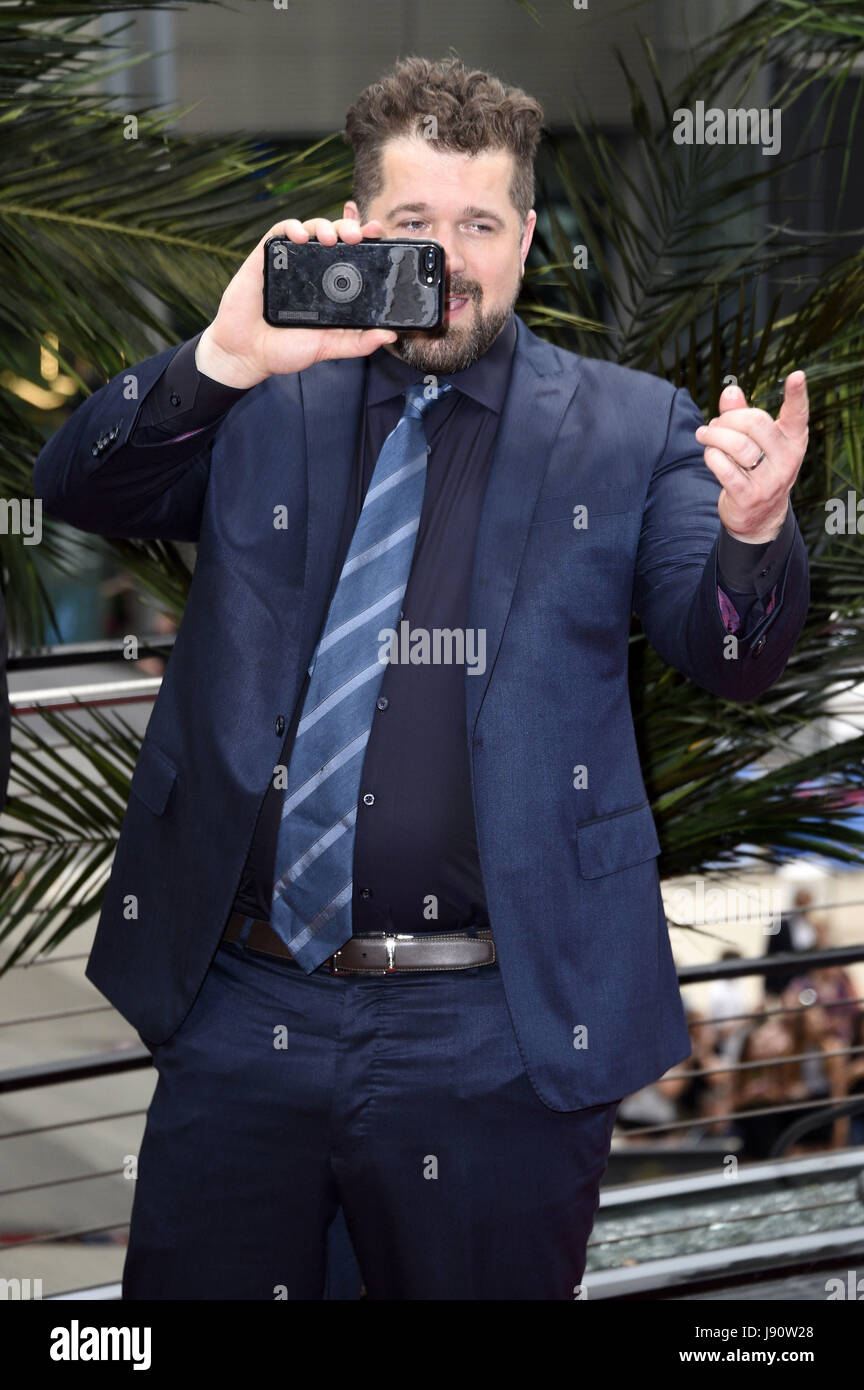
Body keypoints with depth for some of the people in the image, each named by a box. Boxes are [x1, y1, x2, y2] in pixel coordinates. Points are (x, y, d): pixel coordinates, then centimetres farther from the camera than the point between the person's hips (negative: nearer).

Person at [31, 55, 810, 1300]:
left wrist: (754, 532, -26)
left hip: (496, 1039, -1)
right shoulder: (262, 407, 7)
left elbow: (729, 658, -3)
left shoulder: (631, 429, 4)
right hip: (240, 1006, 2)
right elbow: (77, 486, -6)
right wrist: (227, 358, -23)